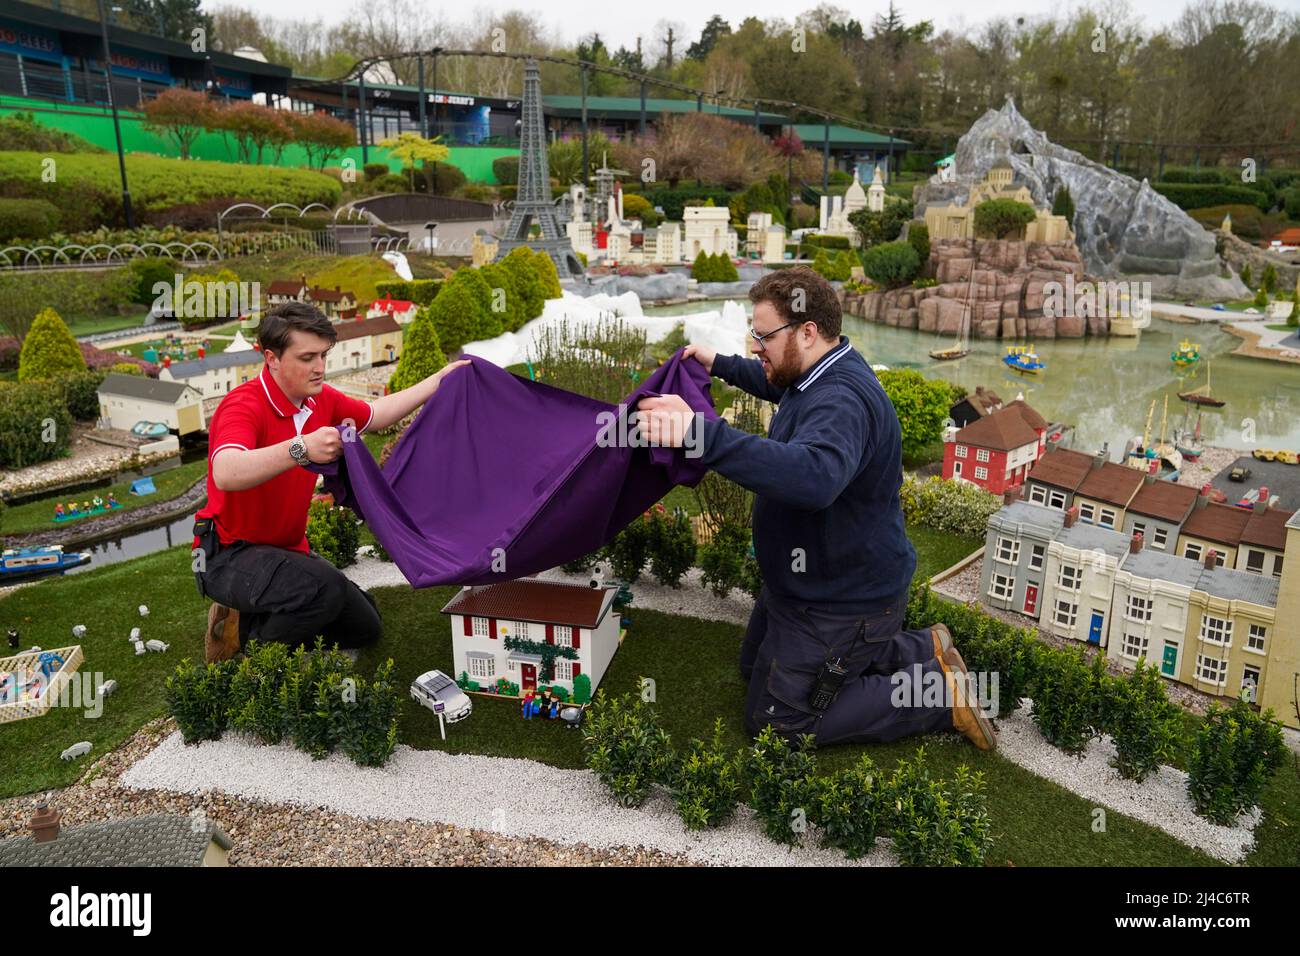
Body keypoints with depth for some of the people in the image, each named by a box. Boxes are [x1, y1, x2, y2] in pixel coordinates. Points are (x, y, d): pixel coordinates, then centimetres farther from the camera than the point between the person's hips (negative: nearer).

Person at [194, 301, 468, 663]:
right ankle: (244, 635, -8)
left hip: (288, 548, 9)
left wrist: (439, 380, 16)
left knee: (364, 627, 11)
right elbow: (225, 474, -45)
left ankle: (253, 617, 19)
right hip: (230, 555, -8)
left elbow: (375, 414, 18)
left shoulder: (321, 399, -1)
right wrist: (301, 449, -57)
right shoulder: (244, 405, -25)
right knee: (324, 588, -35)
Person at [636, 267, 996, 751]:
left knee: (772, 722, 2)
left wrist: (702, 434, -61)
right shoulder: (819, 374, 1)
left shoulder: (841, 402, -33)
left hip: (841, 604, -11)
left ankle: (938, 694, 6)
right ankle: (921, 650, 22)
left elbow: (814, 475, -56)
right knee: (755, 668, 27)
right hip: (810, 579, 11)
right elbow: (780, 385, 28)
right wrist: (721, 365, 19)